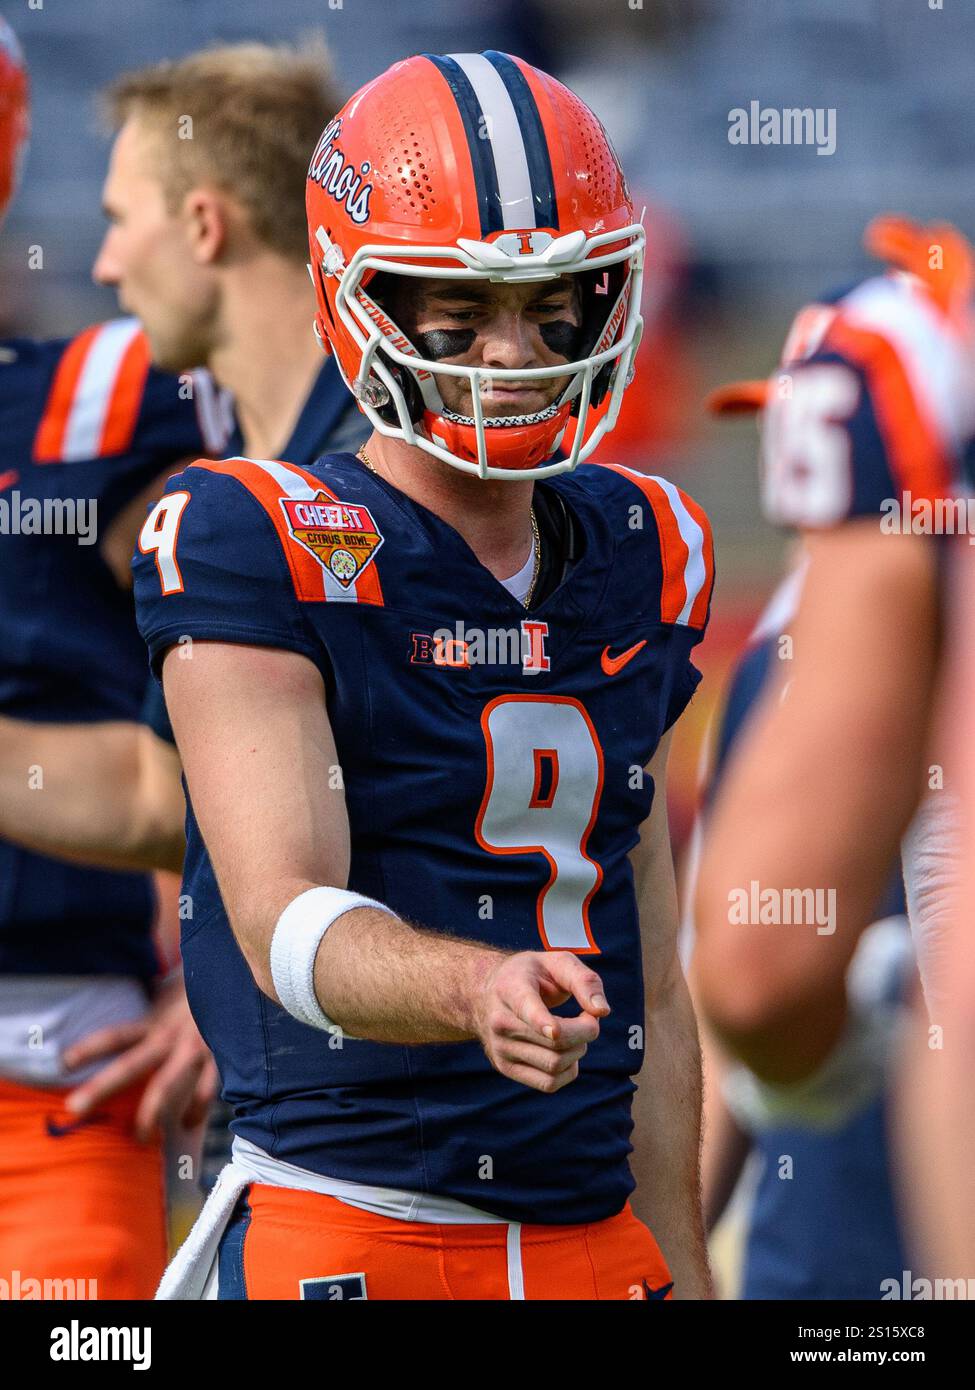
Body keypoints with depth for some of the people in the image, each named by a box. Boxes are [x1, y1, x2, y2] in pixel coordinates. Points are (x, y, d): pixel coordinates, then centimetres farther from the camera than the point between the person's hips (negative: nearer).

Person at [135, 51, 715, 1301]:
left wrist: (685, 1271, 16)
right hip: (347, 1240, -5)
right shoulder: (256, 551, -8)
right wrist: (479, 989, -38)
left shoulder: (639, 560, 12)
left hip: (593, 1239, 6)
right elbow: (285, 921, -19)